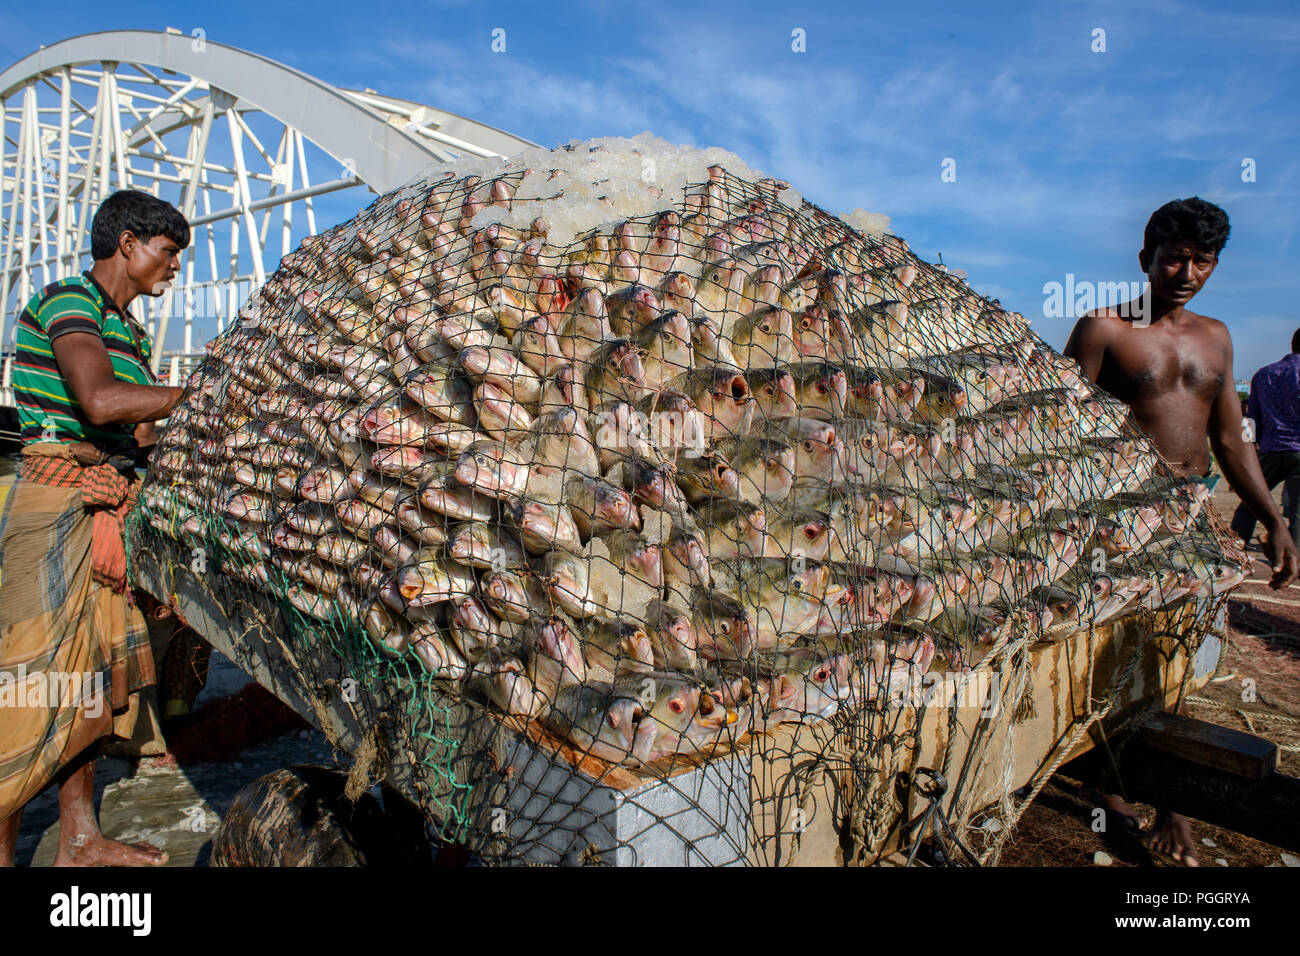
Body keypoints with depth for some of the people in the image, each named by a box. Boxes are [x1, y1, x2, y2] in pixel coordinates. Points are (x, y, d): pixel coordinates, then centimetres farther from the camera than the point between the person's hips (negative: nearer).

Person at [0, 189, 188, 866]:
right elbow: (100, 401, -27)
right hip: (58, 500, -9)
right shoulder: (68, 299, -9)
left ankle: (80, 843, 21)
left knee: (91, 672, 11)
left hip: (103, 512, 9)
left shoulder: (128, 329, 18)